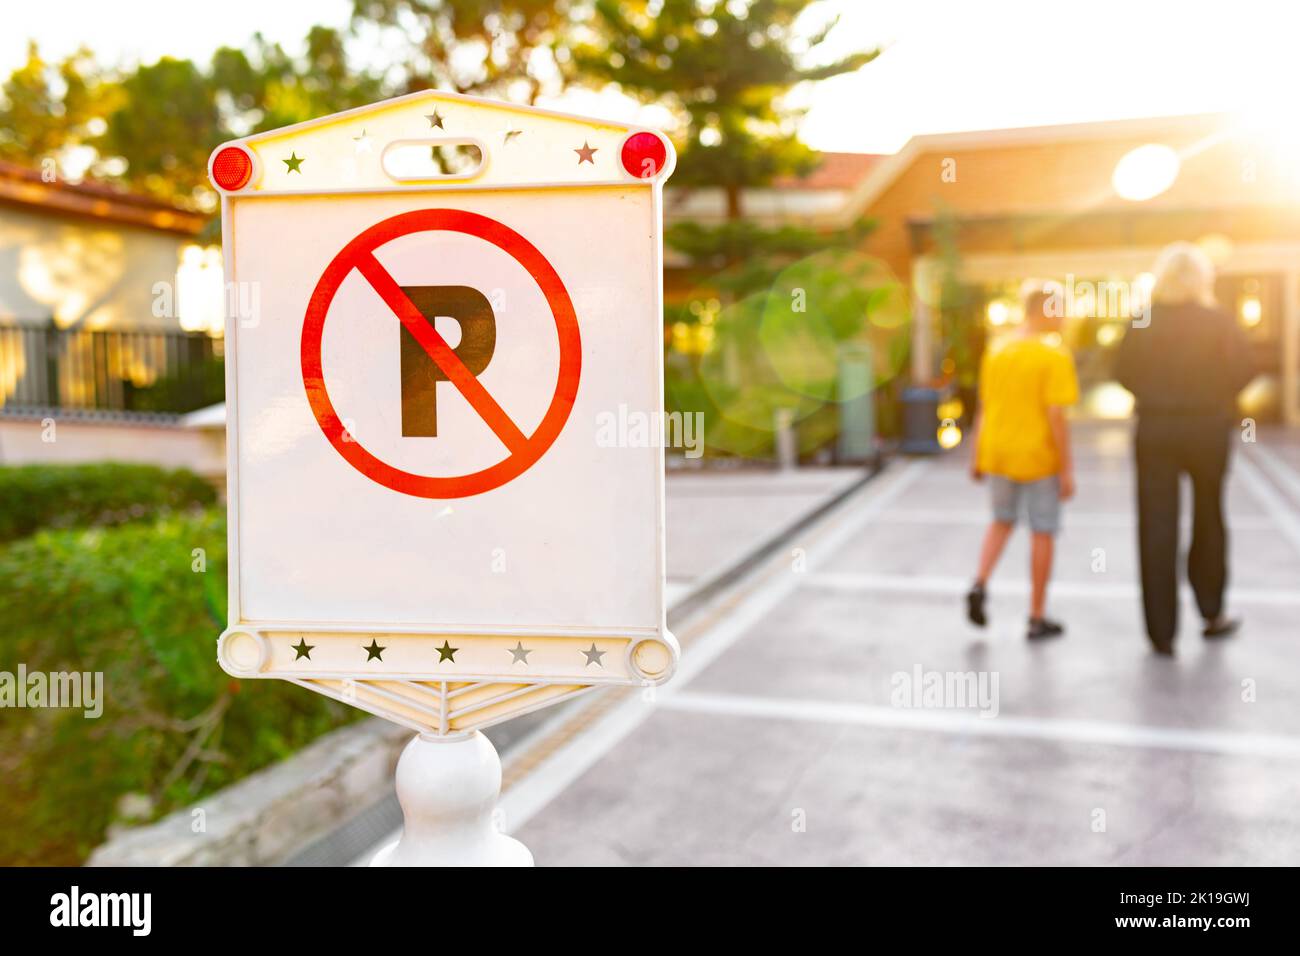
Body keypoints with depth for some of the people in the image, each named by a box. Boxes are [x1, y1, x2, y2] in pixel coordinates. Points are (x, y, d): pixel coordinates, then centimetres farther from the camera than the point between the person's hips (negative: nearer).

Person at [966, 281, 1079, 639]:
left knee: (1003, 520, 24)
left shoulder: (996, 353, 3)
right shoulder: (1055, 357, -13)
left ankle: (980, 583, 3)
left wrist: (977, 458, 15)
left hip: (997, 454, 5)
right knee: (1042, 533, 8)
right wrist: (1067, 469, -12)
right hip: (1039, 458, -5)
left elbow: (983, 410, 7)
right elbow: (1056, 415, -17)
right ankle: (1037, 618, 15)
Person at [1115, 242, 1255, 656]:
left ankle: (1162, 631, 3)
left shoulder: (1143, 323, -3)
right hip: (1208, 428, 0)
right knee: (1208, 521, 18)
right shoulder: (1219, 322, -6)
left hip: (1154, 430, 0)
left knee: (1157, 528, 3)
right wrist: (1216, 397, 7)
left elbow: (1123, 372, -2)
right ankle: (1211, 613, 29)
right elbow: (1244, 369, -10)